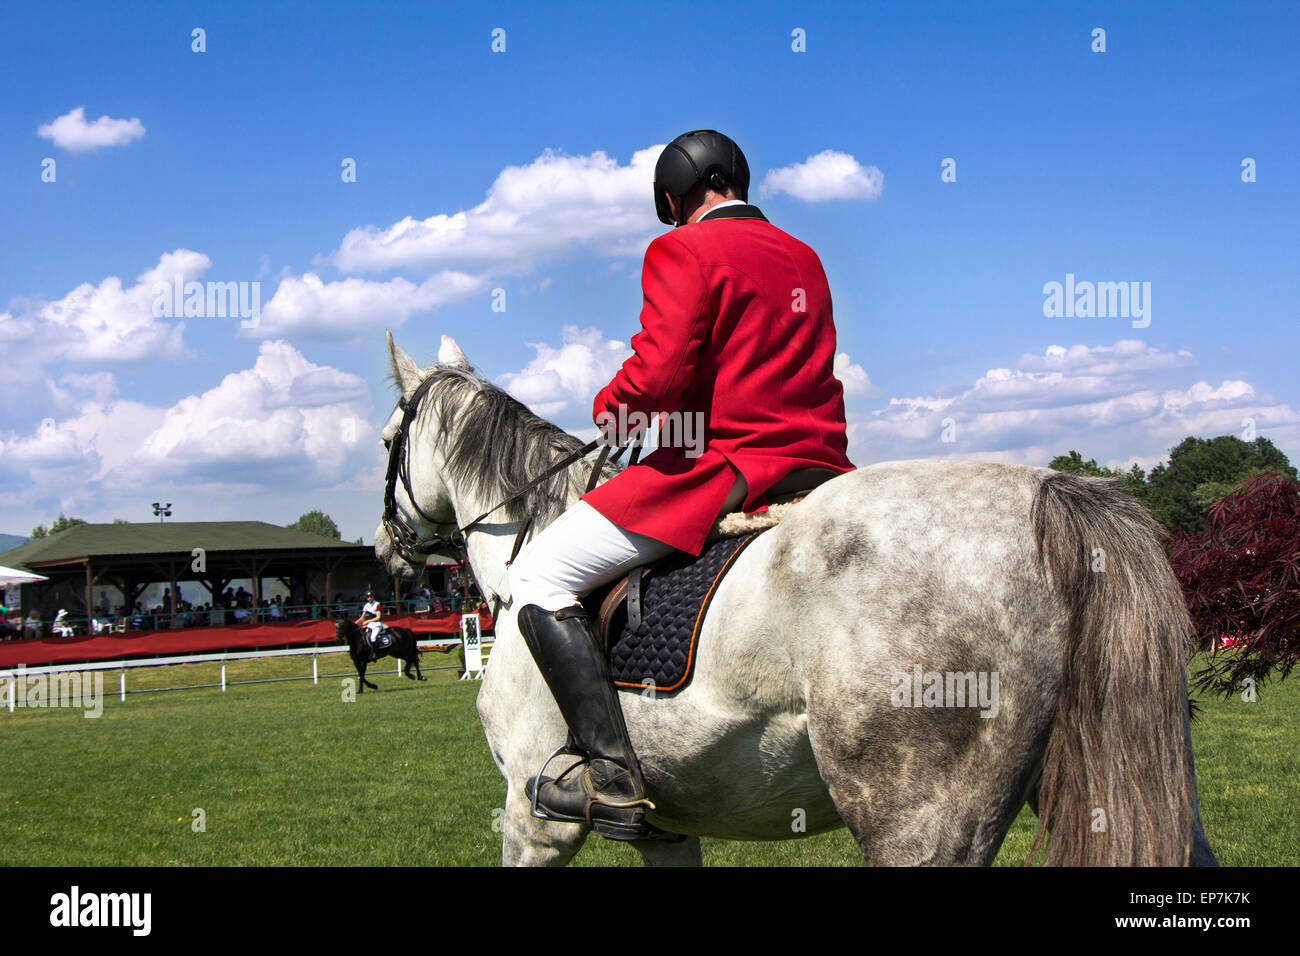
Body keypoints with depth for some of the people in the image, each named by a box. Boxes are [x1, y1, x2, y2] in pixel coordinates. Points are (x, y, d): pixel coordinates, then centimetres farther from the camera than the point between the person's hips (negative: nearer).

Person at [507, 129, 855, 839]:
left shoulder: (683, 252, -6)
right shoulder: (804, 258, 18)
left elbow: (657, 375, -18)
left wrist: (608, 407, 4)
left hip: (722, 470, -8)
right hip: (821, 468, 8)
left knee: (538, 575, -4)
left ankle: (614, 779, -16)